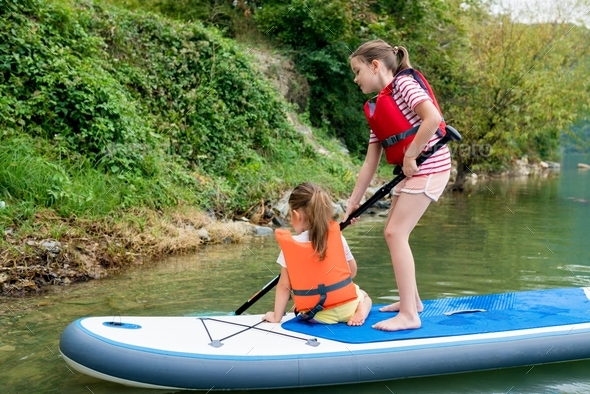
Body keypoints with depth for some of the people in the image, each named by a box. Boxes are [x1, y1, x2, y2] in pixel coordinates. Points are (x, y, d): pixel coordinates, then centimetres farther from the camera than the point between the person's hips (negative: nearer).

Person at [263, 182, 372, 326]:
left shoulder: (289, 245, -11)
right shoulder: (337, 236, -5)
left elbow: (284, 285, -8)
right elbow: (352, 271, 4)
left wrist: (276, 317, 1)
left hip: (317, 315, 2)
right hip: (346, 306, -2)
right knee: (363, 295, 31)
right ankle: (360, 311, 1)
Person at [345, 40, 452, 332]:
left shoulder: (403, 83, -9)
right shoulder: (378, 109, 16)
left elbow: (433, 117, -26)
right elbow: (370, 162, 14)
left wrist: (410, 157, -20)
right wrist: (353, 204, 12)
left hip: (428, 165, -9)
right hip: (409, 170, 9)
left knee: (396, 233, -13)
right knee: (393, 233, 14)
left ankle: (409, 315, -10)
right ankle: (411, 299, 28)